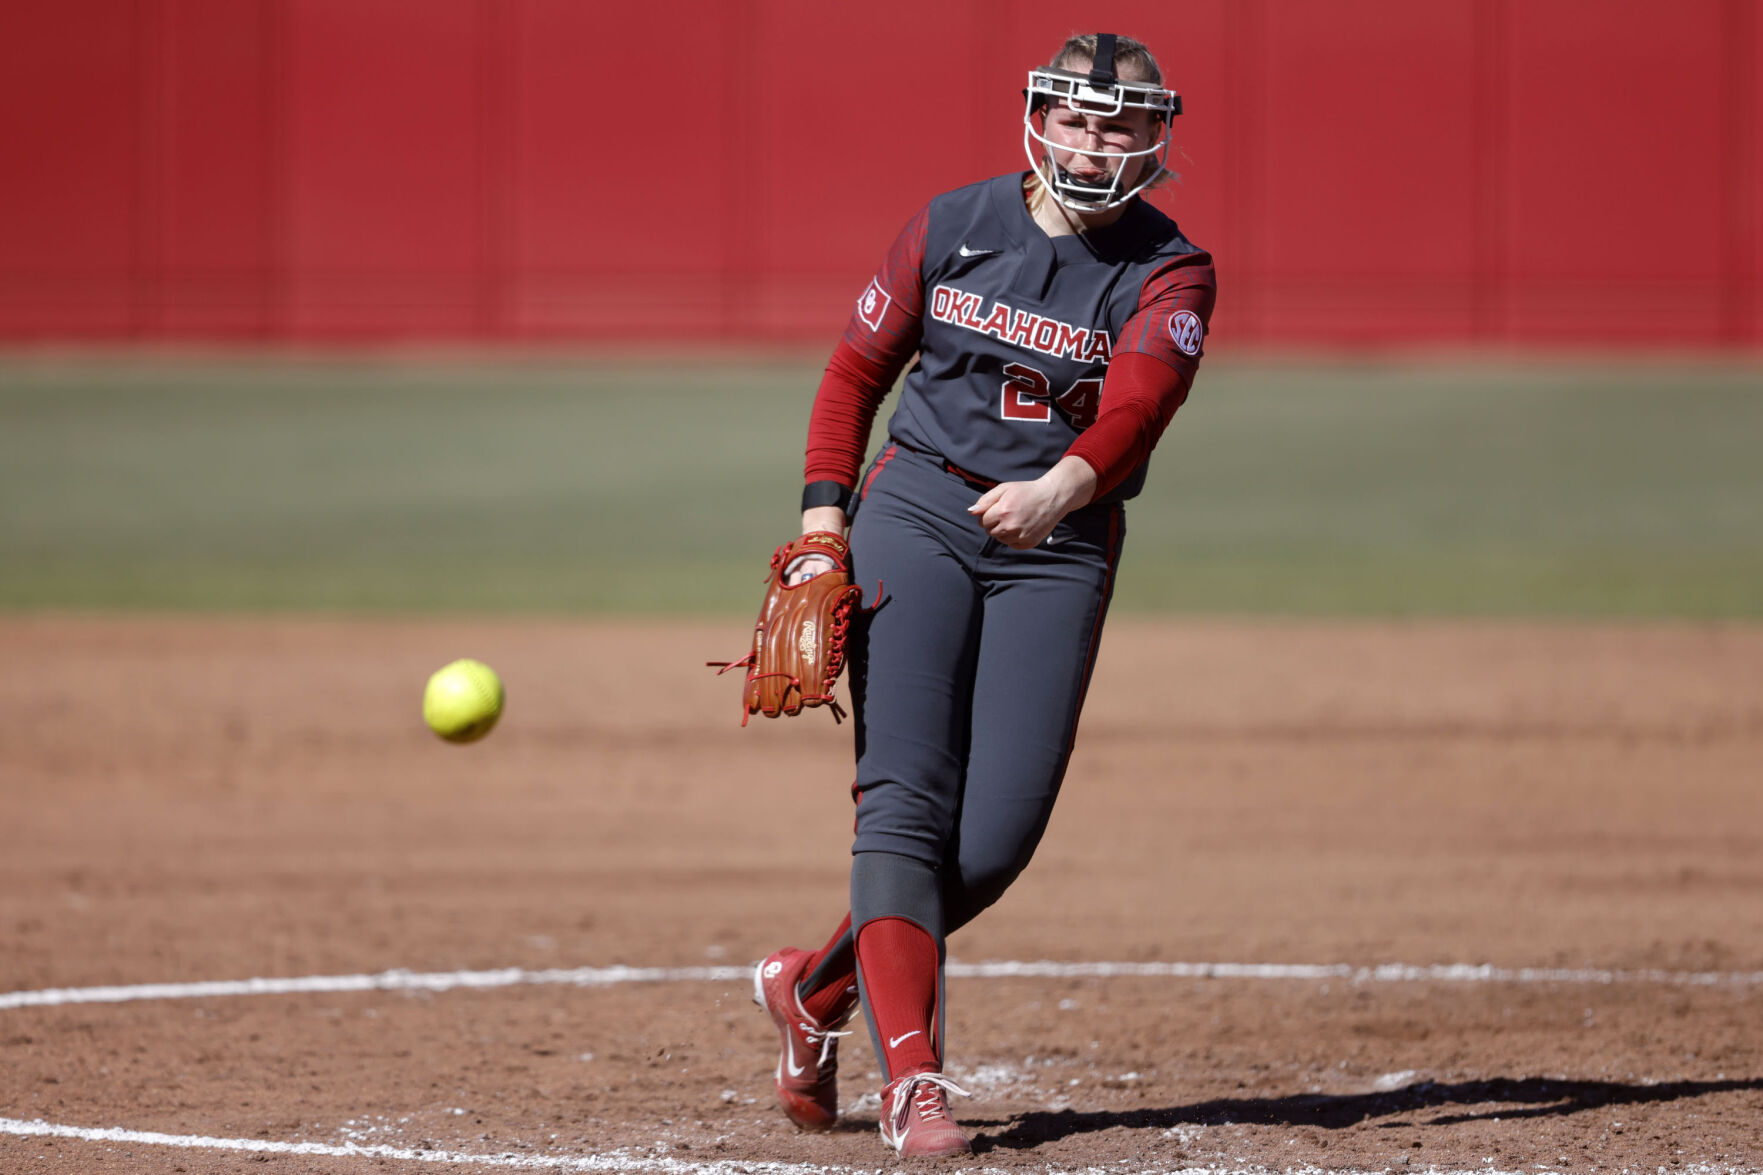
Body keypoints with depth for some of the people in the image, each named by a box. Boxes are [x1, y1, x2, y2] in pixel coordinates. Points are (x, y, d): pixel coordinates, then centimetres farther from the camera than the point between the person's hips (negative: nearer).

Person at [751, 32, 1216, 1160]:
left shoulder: (1170, 274, -3)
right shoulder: (952, 227, 4)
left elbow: (1137, 399, -23)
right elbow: (859, 368, 12)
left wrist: (1061, 488, -43)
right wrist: (823, 524, 1)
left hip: (1060, 548, 0)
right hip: (917, 515, 0)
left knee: (1000, 837, -8)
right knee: (907, 801, -15)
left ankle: (818, 986, 17)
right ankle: (912, 1077, -20)